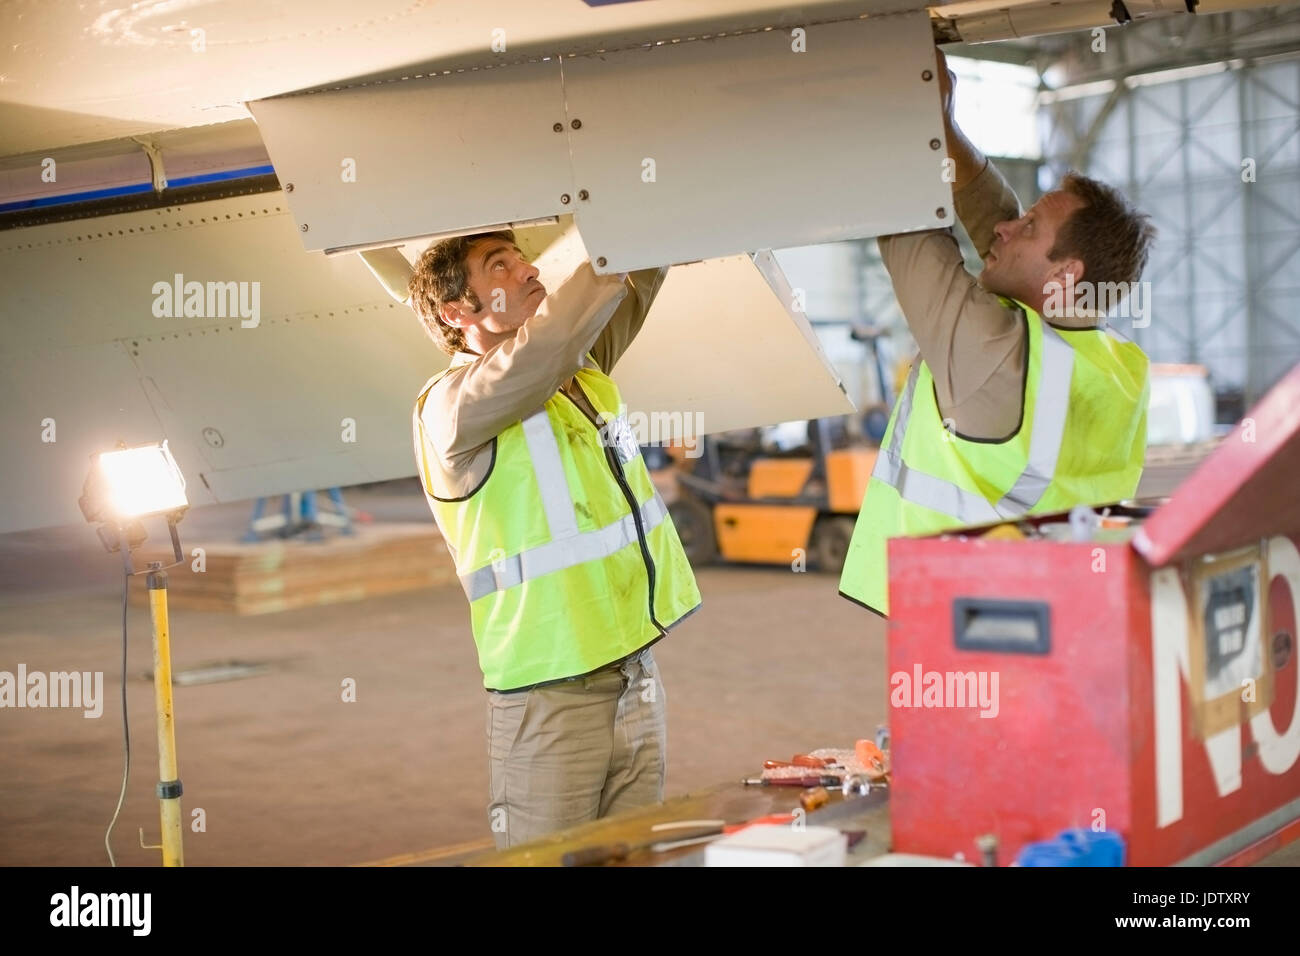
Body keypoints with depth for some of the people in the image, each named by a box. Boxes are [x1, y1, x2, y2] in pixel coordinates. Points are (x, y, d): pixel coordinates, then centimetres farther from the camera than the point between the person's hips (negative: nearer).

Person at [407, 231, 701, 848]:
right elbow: (545, 345, -28)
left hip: (636, 679, 7)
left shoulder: (581, 369, 12)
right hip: (551, 699, -7)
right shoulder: (451, 406, -11)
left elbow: (638, 282, 15)